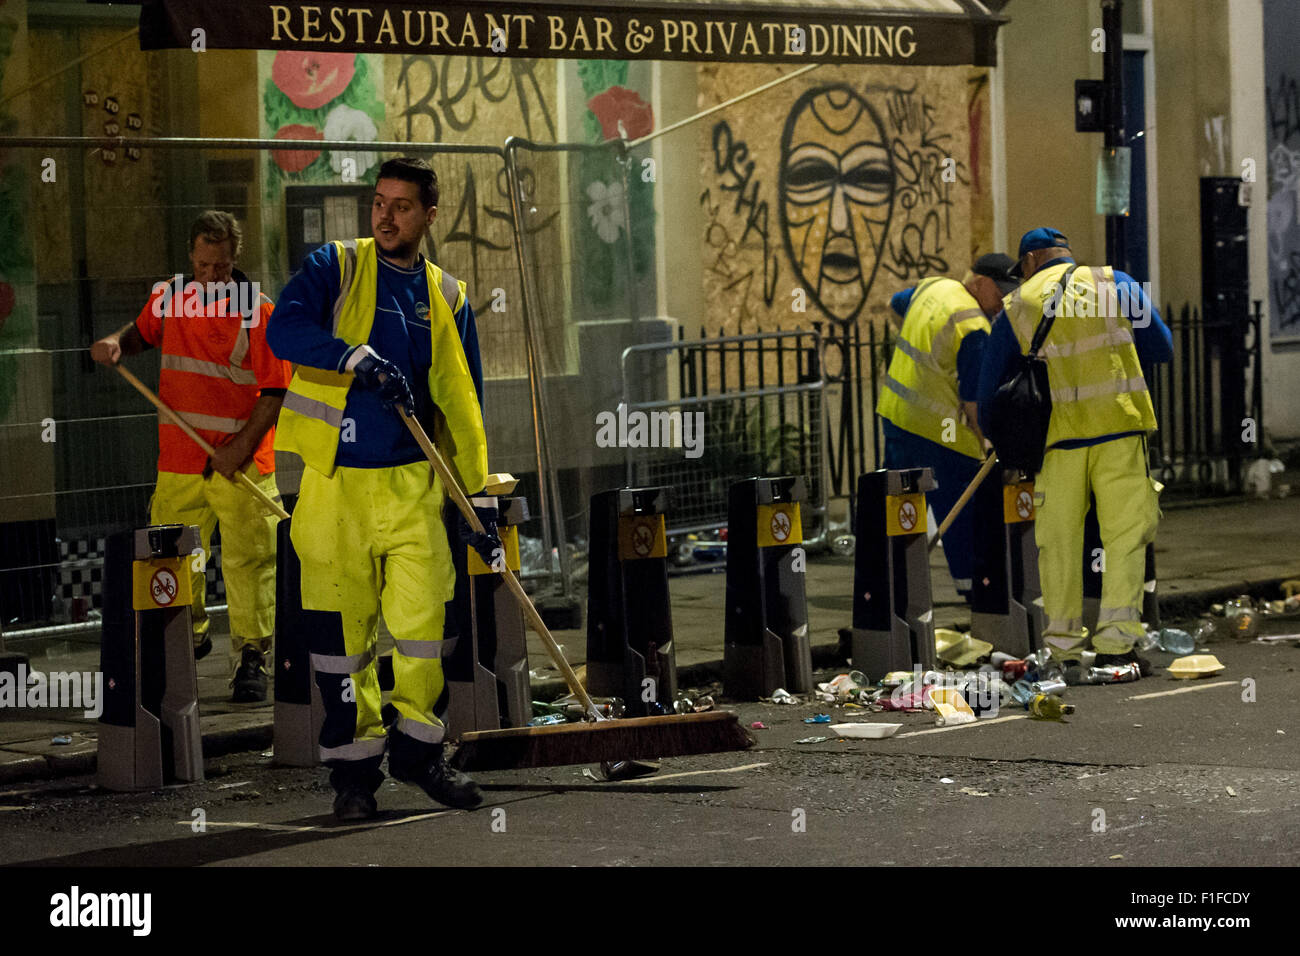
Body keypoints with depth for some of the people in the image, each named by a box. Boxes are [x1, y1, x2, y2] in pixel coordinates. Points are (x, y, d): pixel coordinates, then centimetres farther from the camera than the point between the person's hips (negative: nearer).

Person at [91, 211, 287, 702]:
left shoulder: (258, 312, -7)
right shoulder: (168, 299, 7)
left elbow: (274, 392, -8)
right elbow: (143, 331, 28)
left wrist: (241, 447, -16)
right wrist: (116, 342, 4)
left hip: (241, 461, -4)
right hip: (178, 459, 4)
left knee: (248, 560, -5)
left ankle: (251, 658, 3)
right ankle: (189, 636, 30)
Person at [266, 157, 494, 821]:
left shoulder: (447, 298, 13)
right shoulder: (334, 268, 4)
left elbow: (462, 402, 16)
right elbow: (284, 328, -15)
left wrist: (479, 491, 9)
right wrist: (357, 357, -27)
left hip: (413, 484, 2)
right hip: (334, 479, -2)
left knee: (424, 617, -5)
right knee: (343, 626, 0)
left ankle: (417, 749, 13)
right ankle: (353, 765, 11)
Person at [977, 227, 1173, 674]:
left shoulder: (1014, 308, 10)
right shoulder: (1114, 283, 8)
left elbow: (989, 389, 12)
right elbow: (1162, 347, 9)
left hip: (1056, 434, 1)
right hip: (1119, 425, -1)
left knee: (1059, 540, 10)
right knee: (1125, 536, 0)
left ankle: (1063, 642, 12)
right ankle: (1115, 640, -10)